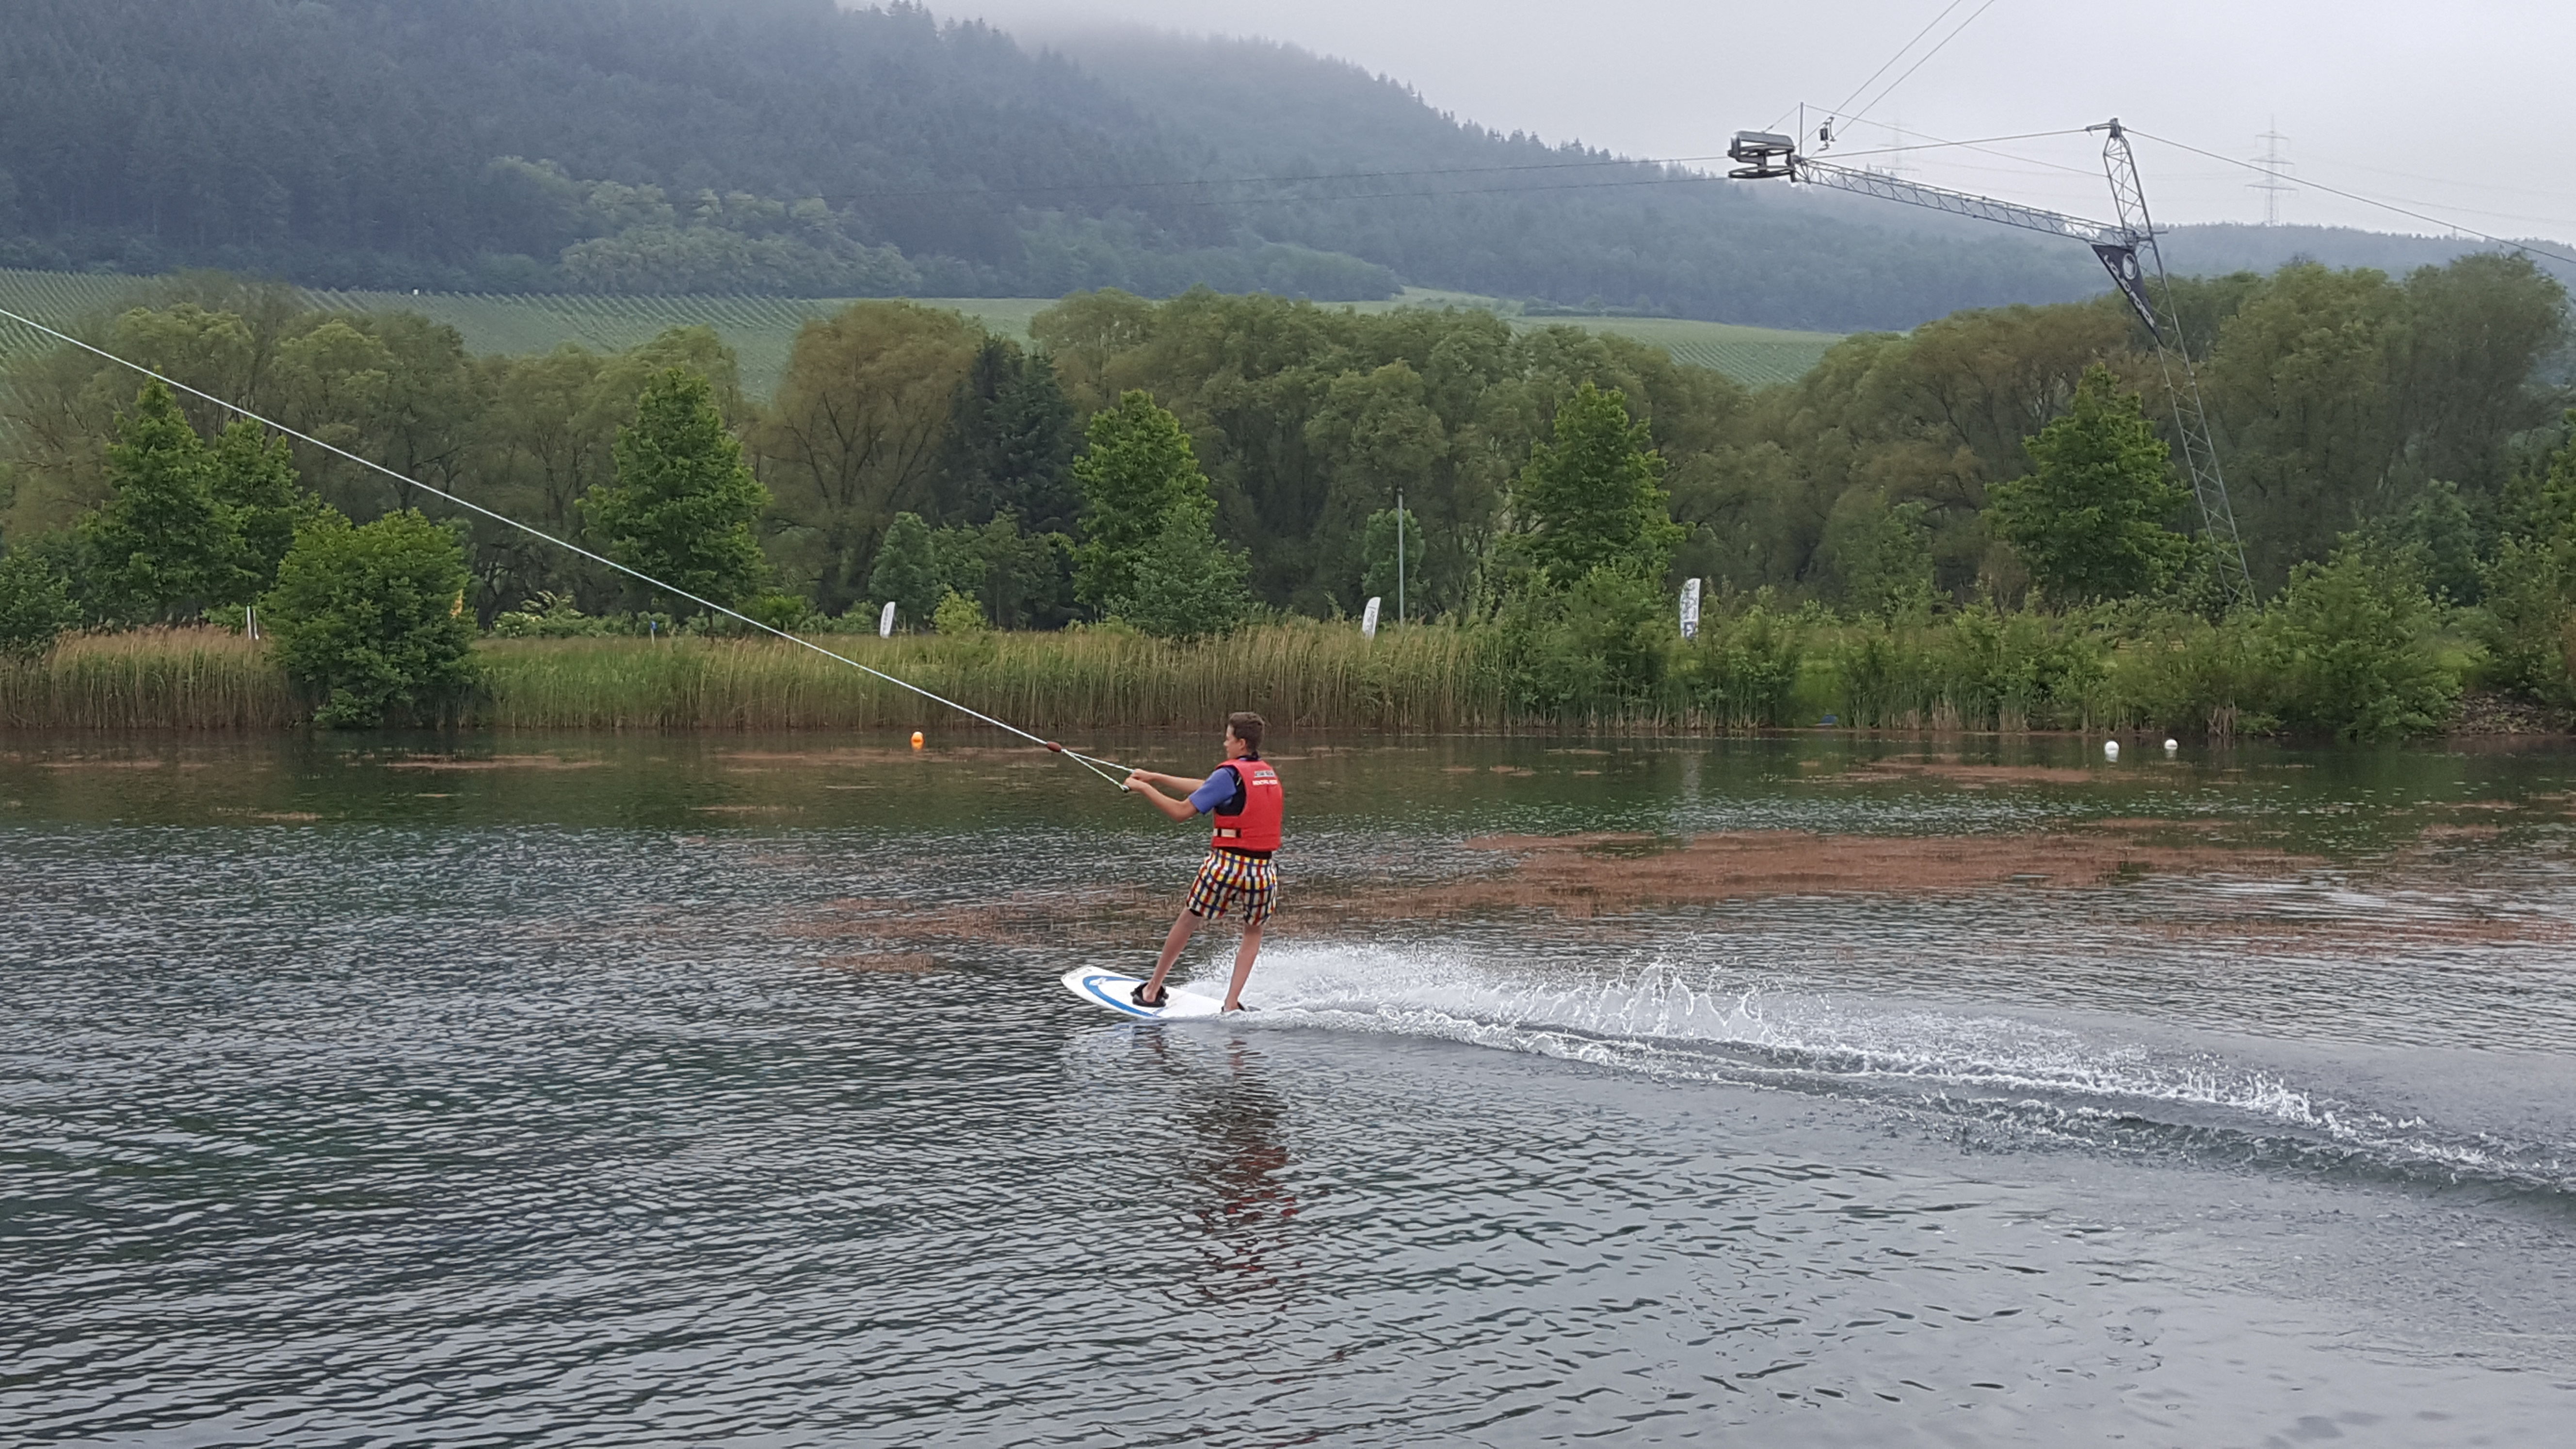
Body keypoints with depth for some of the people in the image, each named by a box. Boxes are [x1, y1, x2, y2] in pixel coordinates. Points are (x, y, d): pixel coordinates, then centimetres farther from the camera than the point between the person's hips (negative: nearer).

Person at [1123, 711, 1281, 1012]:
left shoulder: (1230, 774, -8)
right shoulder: (1268, 773, 14)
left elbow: (1182, 811, -9)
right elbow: (1206, 788, 20)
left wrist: (1144, 789, 2)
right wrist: (1156, 778, 23)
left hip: (1226, 864, -4)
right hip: (1262, 869, 4)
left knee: (1187, 922, 16)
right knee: (1253, 933, 24)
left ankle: (1153, 990, 28)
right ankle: (1232, 1003, 12)